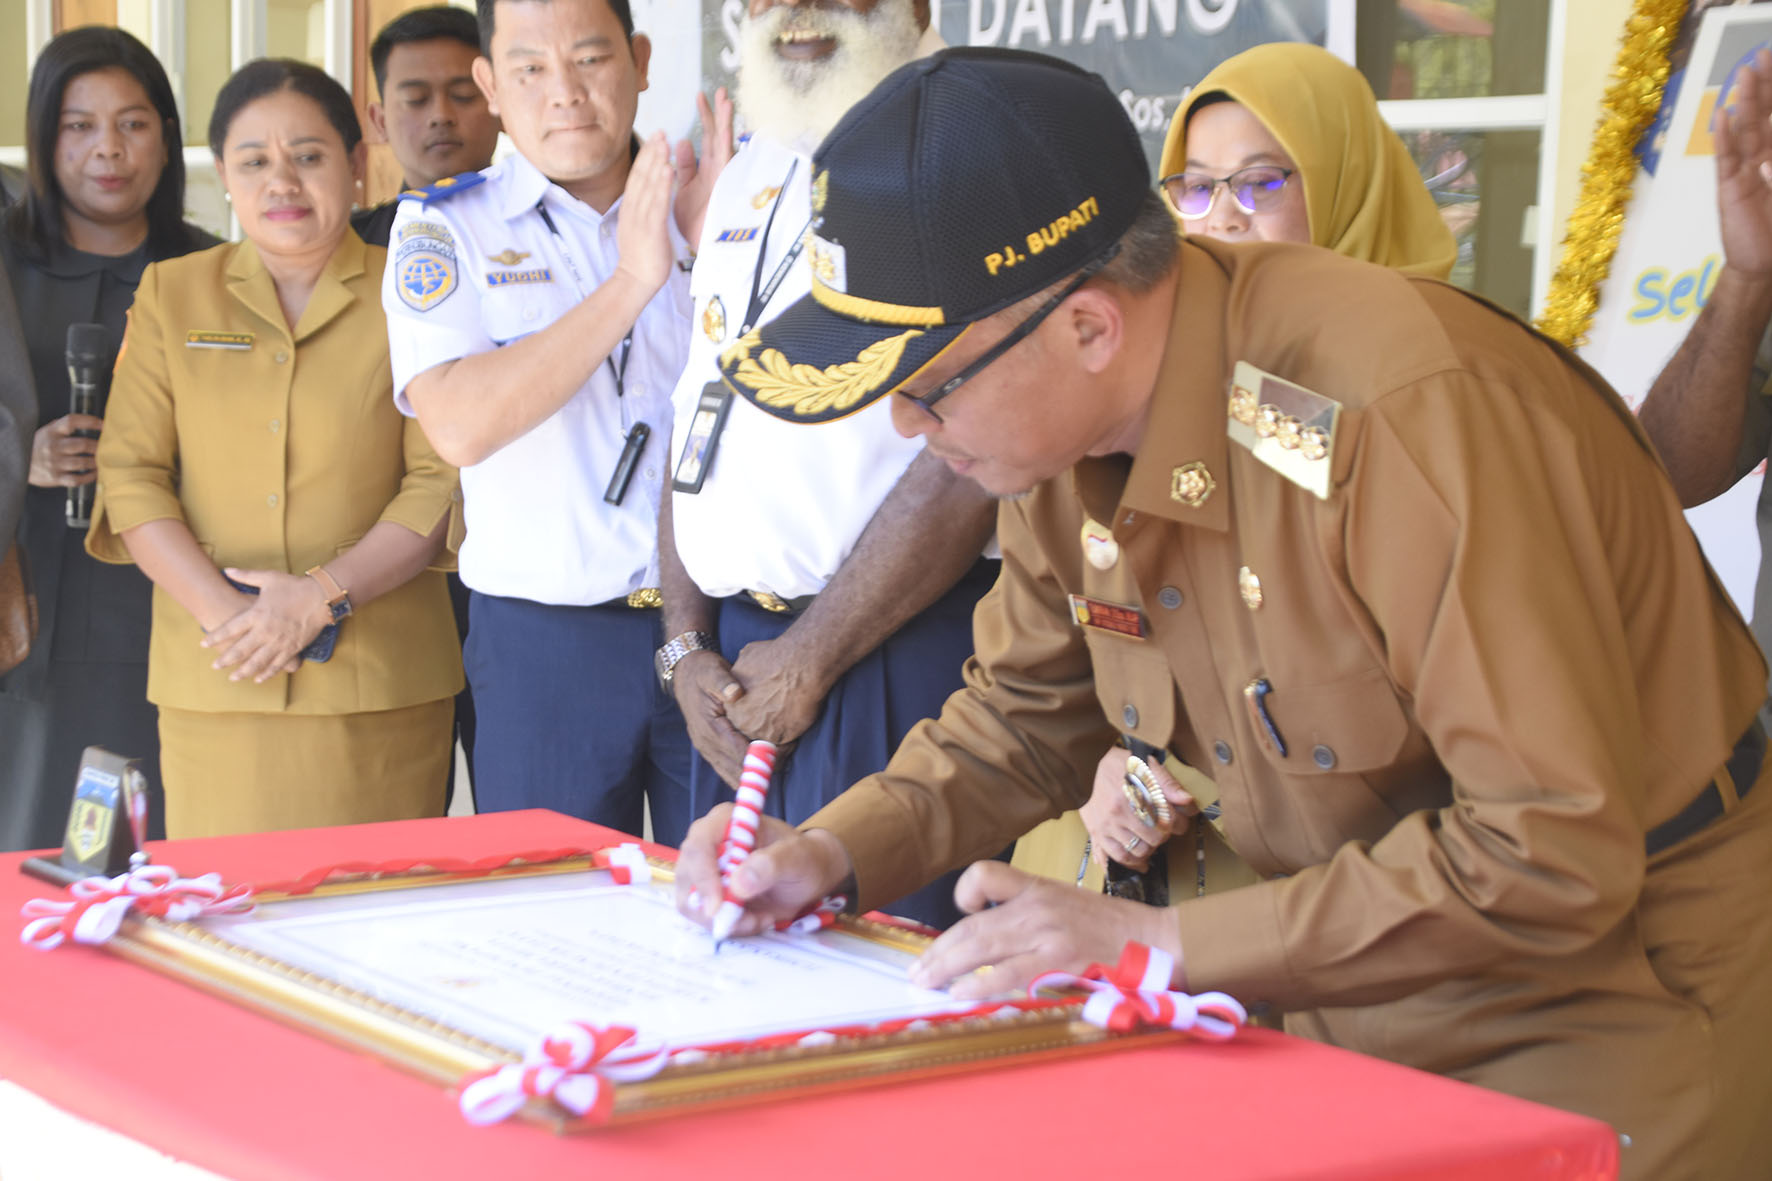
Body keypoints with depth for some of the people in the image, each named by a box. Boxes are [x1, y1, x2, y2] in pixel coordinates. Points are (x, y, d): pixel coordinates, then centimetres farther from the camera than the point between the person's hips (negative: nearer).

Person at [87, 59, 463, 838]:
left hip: (382, 686, -1)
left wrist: (326, 593, -13)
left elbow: (445, 482, -1)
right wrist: (222, 612, -10)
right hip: (213, 684, 1)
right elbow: (130, 476, 5)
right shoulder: (171, 294, 13)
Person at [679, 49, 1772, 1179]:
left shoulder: (1411, 414, -32)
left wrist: (1164, 945, -30)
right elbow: (1024, 721, 11)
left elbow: (1552, 857, -32)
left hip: (1623, 989, -7)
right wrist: (834, 854, -8)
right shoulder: (1068, 429, -6)